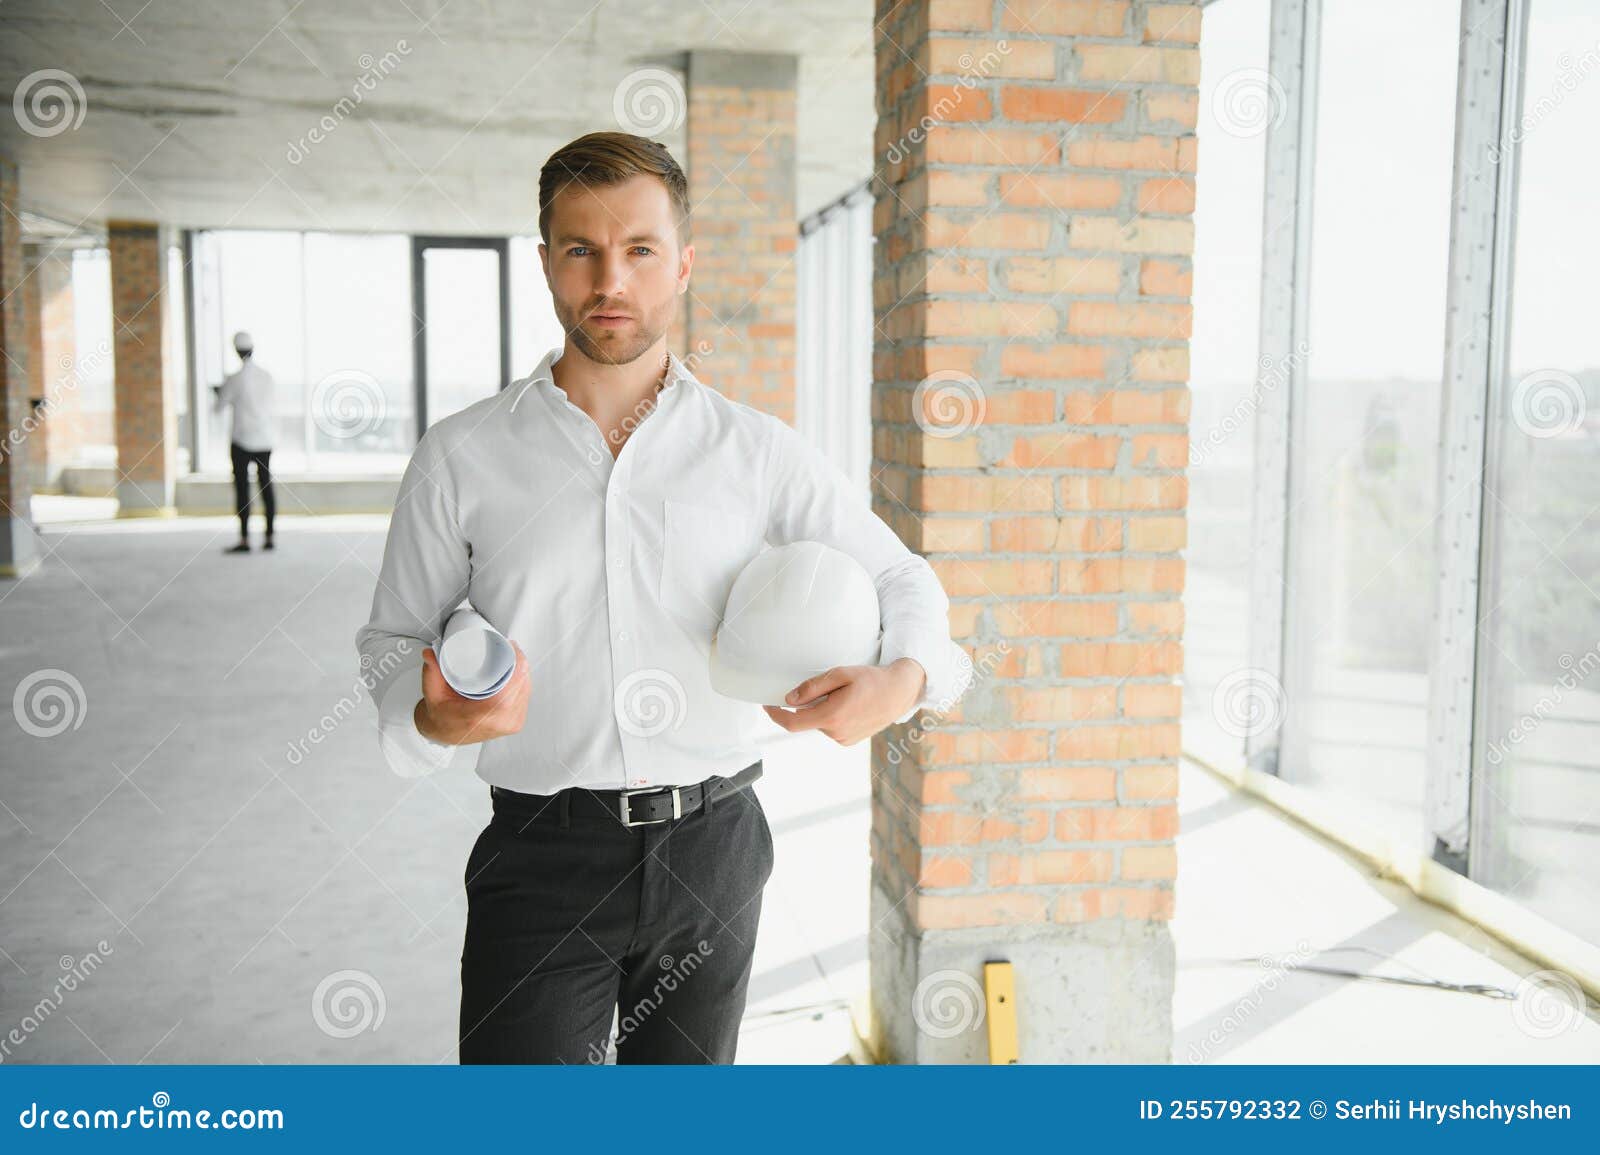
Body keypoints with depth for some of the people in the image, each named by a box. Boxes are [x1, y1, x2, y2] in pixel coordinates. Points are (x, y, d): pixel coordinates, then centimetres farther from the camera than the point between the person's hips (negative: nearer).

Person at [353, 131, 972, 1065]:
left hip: (711, 849, 2)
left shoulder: (761, 453, 1)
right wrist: (433, 715, -17)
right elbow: (392, 641, 6)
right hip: (543, 855, -1)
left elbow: (903, 582, 7)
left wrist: (900, 681, -15)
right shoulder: (461, 458, -1)